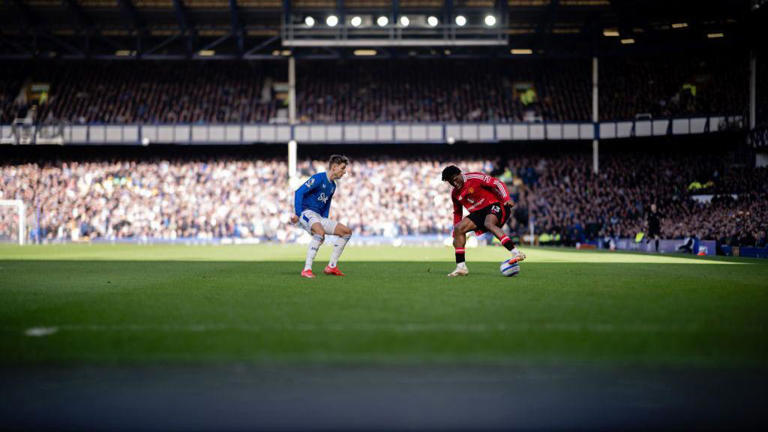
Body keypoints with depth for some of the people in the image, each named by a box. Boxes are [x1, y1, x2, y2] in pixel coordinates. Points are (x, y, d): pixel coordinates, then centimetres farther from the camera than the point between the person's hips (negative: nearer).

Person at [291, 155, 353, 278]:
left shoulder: (332, 186, 16)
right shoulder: (318, 178, -11)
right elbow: (299, 192, -18)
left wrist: (325, 222, 17)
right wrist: (297, 214, -24)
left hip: (318, 218, 9)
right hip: (306, 212, -9)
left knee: (347, 232, 5)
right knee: (320, 233, -38)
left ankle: (331, 267, 5)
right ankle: (306, 269, -37)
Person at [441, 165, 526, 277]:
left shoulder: (474, 178, -12)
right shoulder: (455, 194, 10)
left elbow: (497, 183, -12)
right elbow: (457, 213, 21)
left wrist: (506, 199, -25)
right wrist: (455, 236, 17)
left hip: (495, 206, -7)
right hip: (479, 212, 7)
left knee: (488, 223, -37)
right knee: (458, 228, -8)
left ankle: (516, 253, -47)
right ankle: (461, 267, -6)